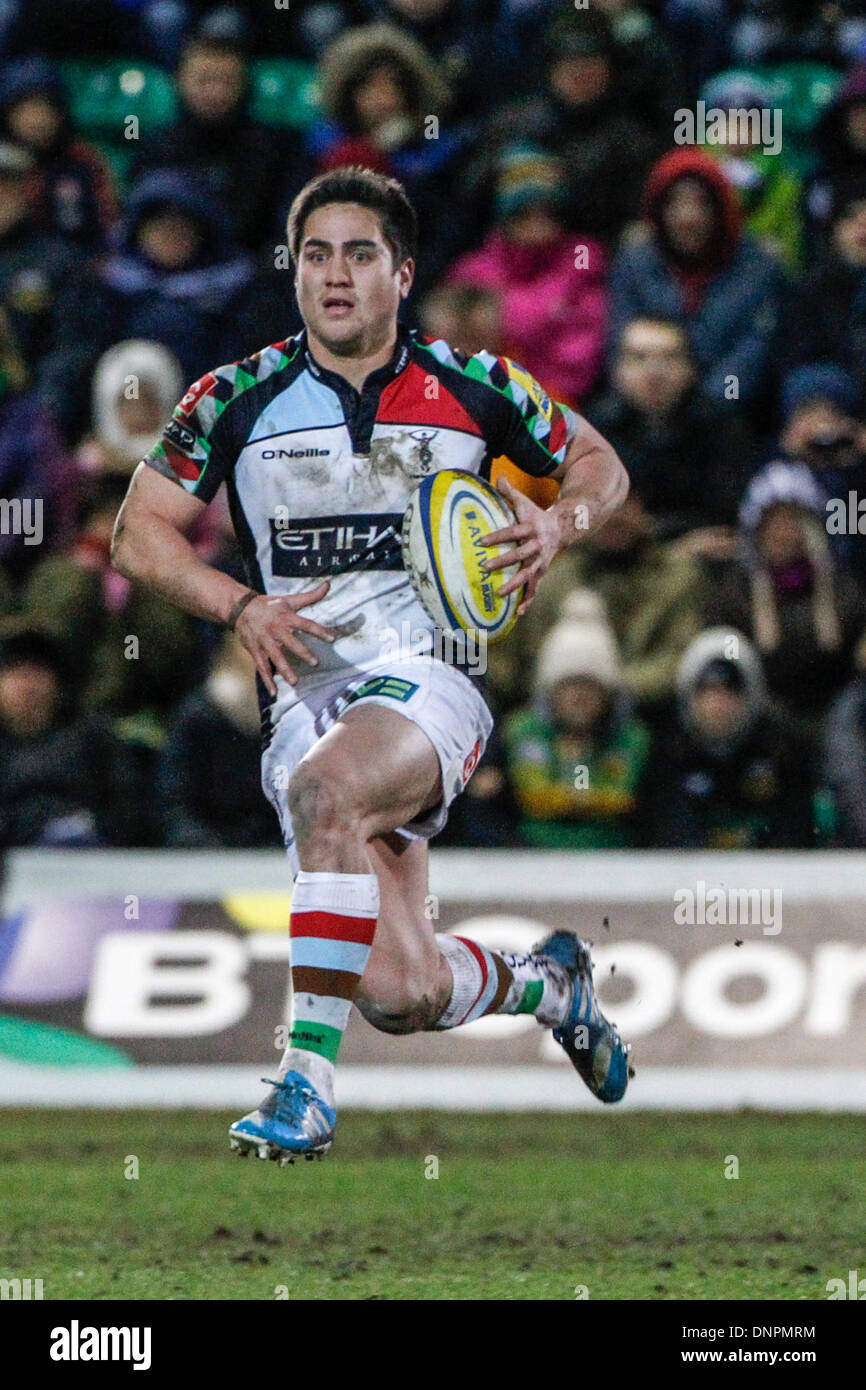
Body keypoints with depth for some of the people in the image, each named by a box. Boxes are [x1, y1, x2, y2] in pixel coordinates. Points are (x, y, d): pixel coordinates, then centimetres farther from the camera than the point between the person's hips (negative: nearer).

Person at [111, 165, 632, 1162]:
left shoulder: (475, 388, 5)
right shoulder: (237, 400, 4)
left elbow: (599, 464, 19)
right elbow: (138, 533, 9)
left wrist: (558, 524, -3)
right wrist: (240, 605, -8)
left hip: (429, 673, -2)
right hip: (303, 695, 2)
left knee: (328, 788, -38)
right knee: (403, 995, -10)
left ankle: (308, 1075, -31)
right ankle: (543, 983, 26)